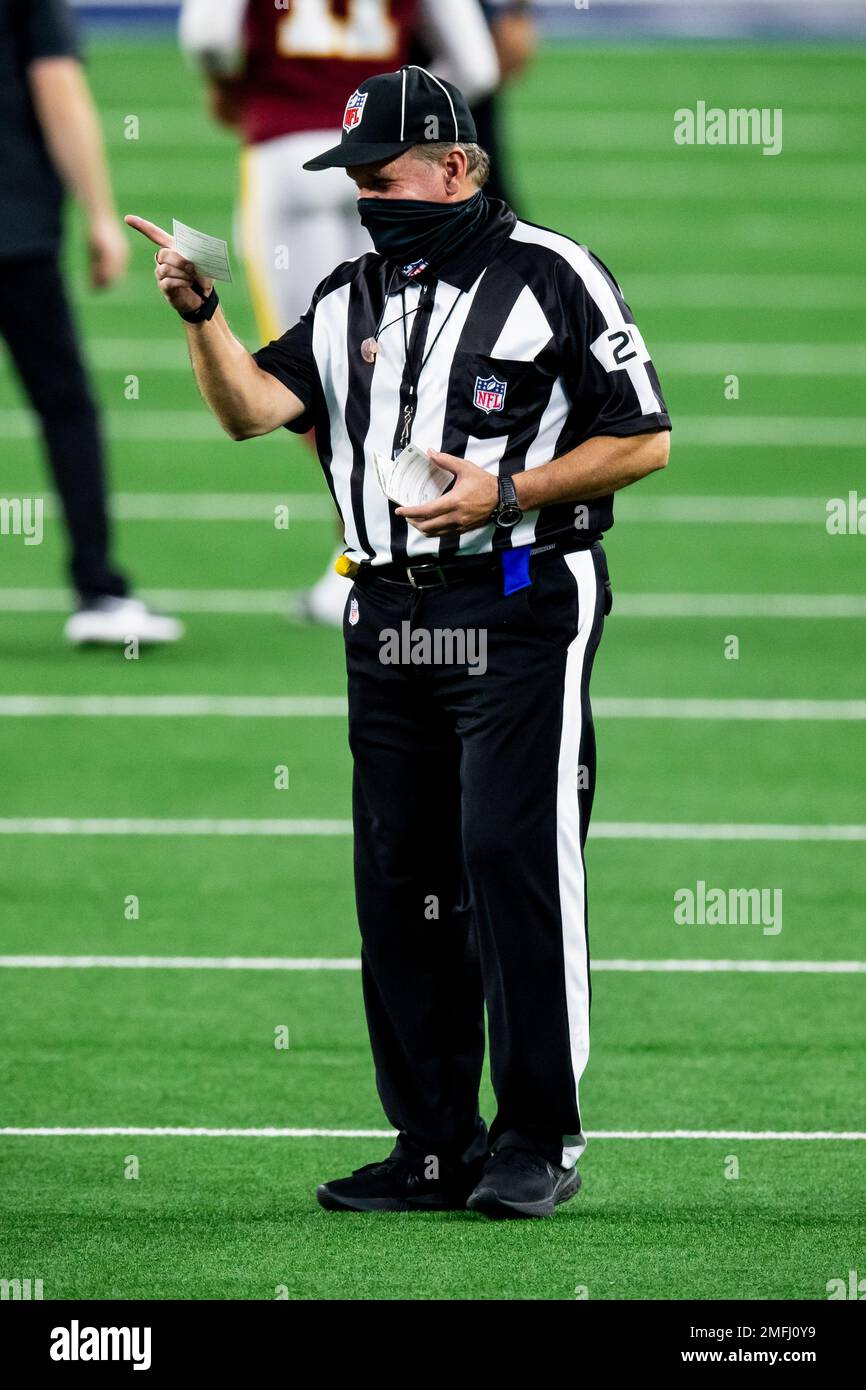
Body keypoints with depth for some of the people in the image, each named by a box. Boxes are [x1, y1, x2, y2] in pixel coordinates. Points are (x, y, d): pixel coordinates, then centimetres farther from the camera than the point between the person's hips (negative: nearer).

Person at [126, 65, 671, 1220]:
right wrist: (201, 316, -12)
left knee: (513, 863, -11)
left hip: (521, 613, -6)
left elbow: (643, 441, -4)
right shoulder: (351, 300, 14)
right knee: (399, 882, 6)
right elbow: (253, 410, 3)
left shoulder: (552, 278, -3)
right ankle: (434, 1146, 12)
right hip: (390, 623, 6)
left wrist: (504, 492, -13)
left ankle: (540, 1140, -4)